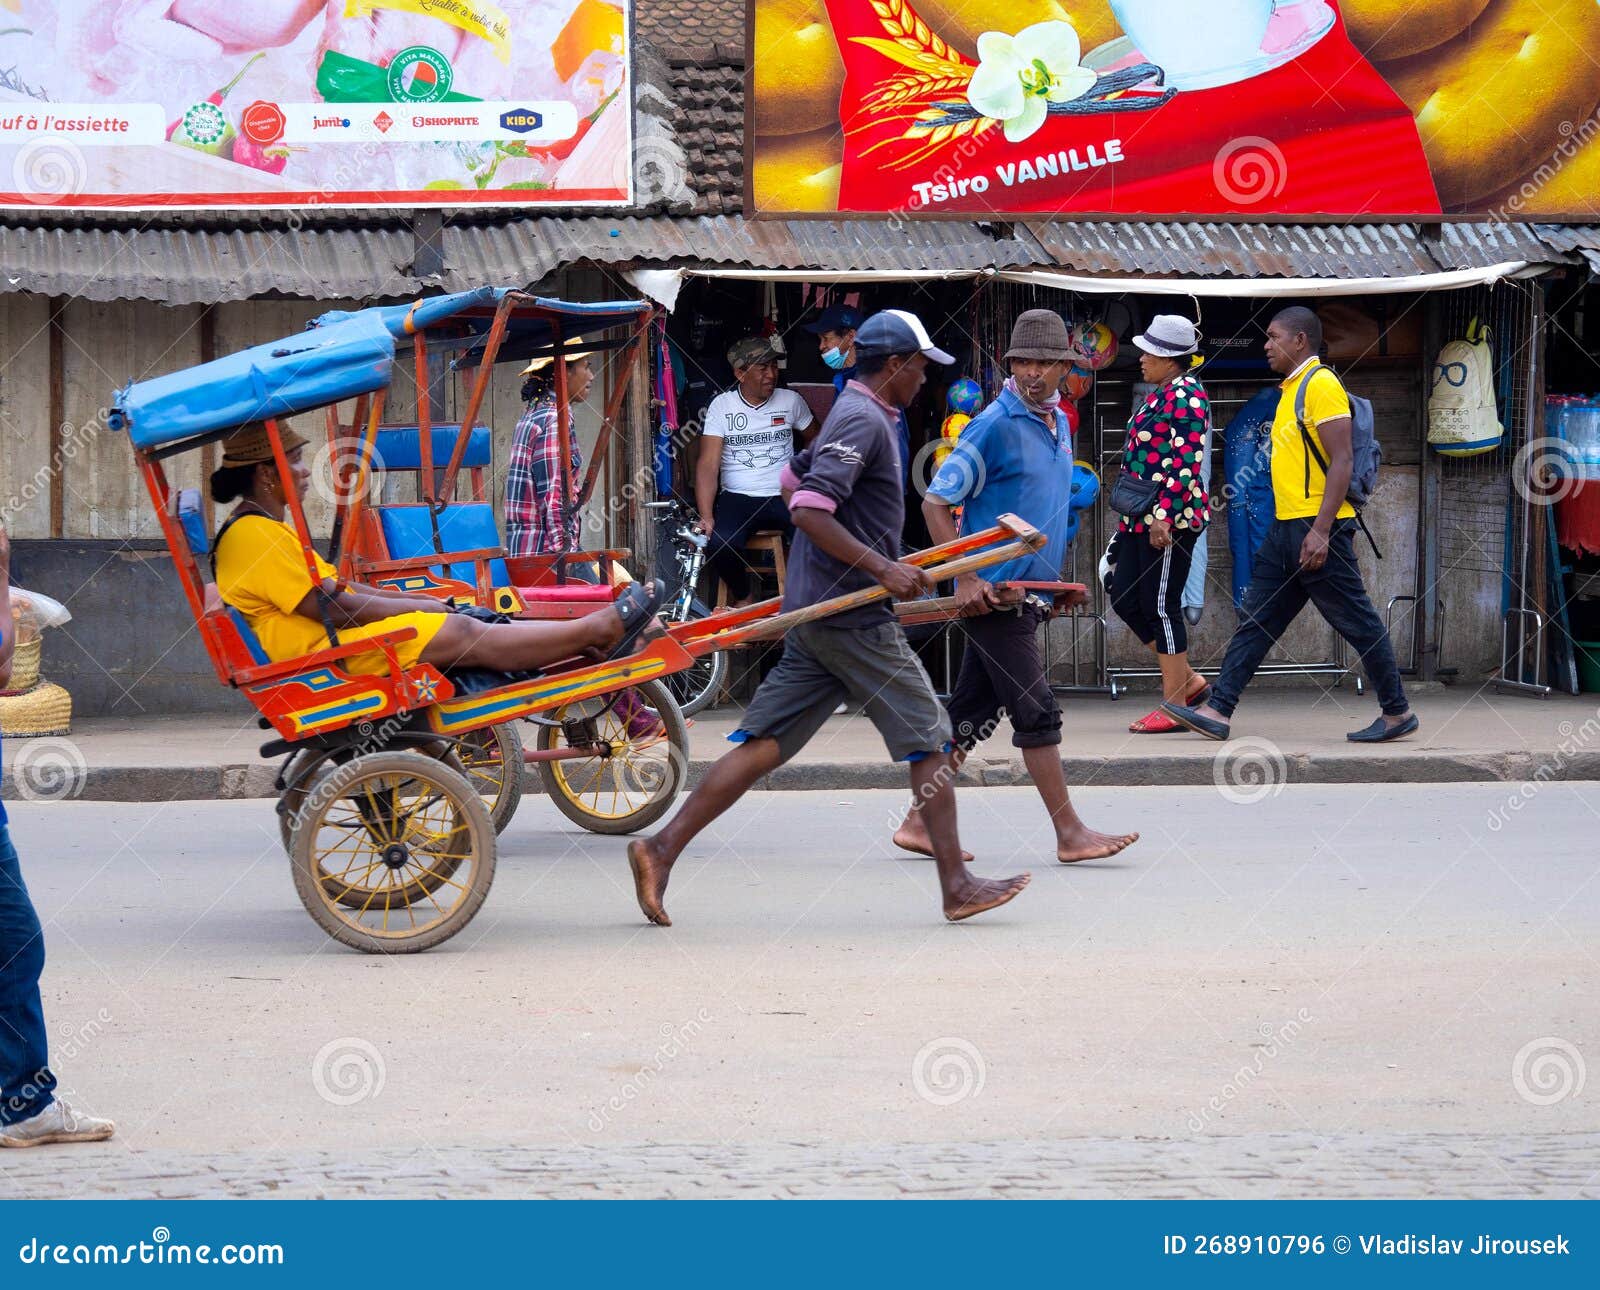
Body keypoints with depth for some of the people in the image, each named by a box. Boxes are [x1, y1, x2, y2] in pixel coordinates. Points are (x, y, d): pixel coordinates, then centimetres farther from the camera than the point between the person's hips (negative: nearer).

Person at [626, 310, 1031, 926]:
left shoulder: (848, 415, 19)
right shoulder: (864, 420, -13)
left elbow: (792, 481, 32)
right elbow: (808, 510, -22)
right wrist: (883, 568, -22)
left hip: (813, 615, 10)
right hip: (854, 616, -10)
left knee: (763, 745, 5)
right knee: (929, 740, -1)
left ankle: (663, 848, -2)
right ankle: (957, 886, 3)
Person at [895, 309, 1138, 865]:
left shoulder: (1060, 424, 12)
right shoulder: (994, 426, -12)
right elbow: (936, 502, -11)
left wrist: (1054, 578, 19)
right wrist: (965, 580, -16)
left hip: (1025, 592, 8)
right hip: (993, 593, -8)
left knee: (971, 714, 11)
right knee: (1037, 711, -7)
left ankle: (920, 821, 17)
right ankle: (1070, 834, -3)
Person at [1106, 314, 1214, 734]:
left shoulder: (1185, 396, -14)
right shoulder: (1162, 394, 18)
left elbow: (1187, 462, -21)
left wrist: (1164, 515, -25)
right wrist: (1133, 515, 23)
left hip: (1170, 520, -11)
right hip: (1144, 521, 11)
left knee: (1162, 608, -6)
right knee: (1126, 600, 12)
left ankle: (1175, 705, 2)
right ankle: (1187, 680, 20)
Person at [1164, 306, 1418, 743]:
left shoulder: (1321, 384, -11)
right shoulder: (1291, 390, 18)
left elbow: (1342, 461, -18)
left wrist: (1321, 530, -24)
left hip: (1317, 528, -10)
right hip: (1285, 528, 10)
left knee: (1357, 622, -1)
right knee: (1255, 621, 4)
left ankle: (1397, 712, 8)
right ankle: (1218, 711, 2)